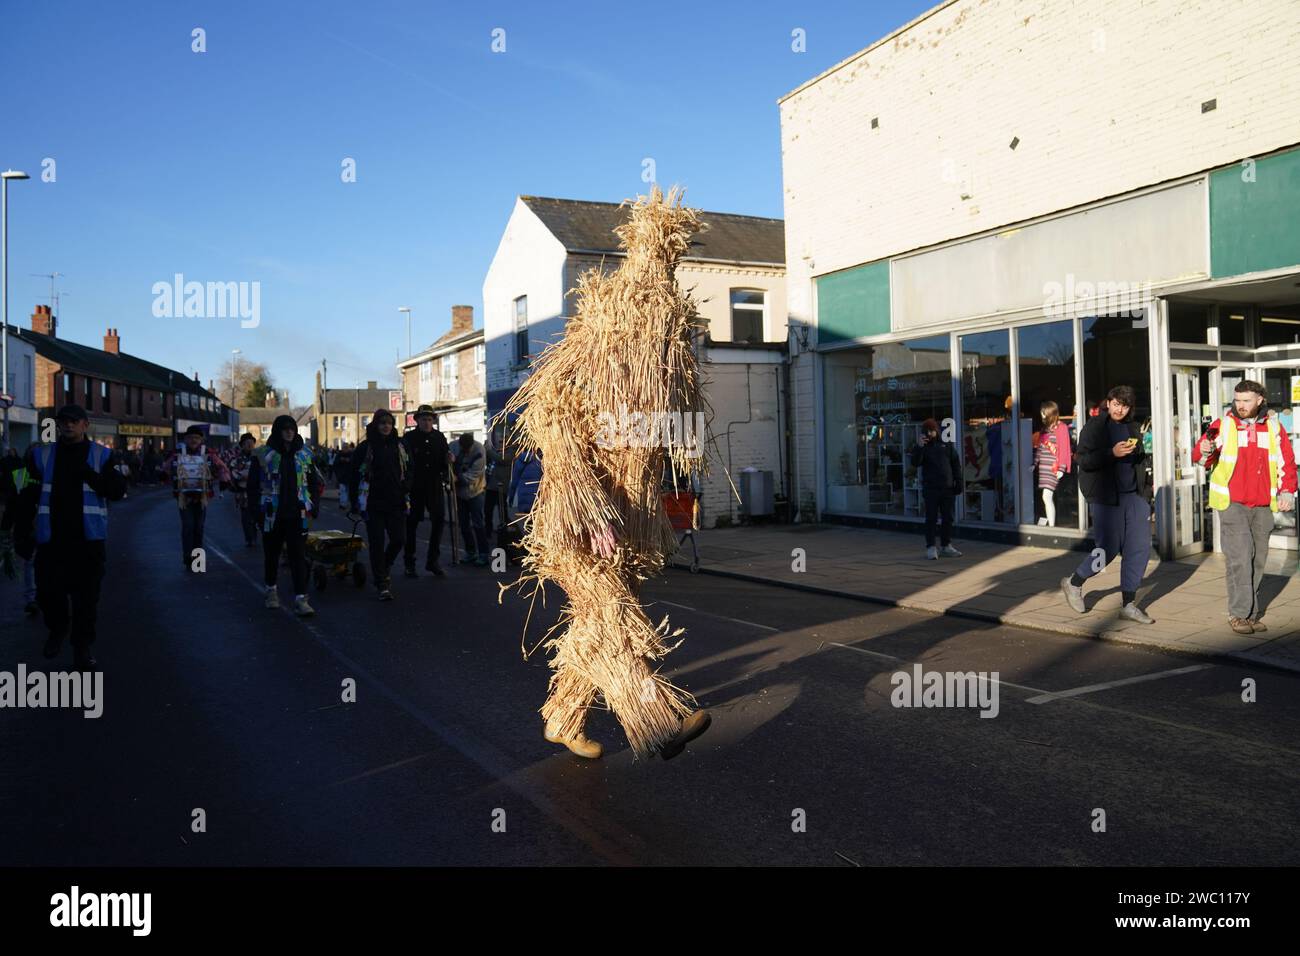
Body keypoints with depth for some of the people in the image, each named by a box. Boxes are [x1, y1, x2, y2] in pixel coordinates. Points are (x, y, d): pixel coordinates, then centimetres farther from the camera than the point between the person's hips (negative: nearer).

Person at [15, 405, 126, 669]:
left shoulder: (101, 455, 3)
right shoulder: (42, 455, 6)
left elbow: (118, 490, -5)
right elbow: (29, 495, 7)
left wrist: (88, 474, -18)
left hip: (89, 539, -1)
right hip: (51, 538, 1)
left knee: (86, 596, 3)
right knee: (48, 592, 5)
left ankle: (82, 647, 16)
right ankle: (58, 627, 35)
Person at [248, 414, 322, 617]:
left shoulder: (304, 455, 7)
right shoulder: (263, 455, -2)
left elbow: (316, 483, 13)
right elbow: (253, 485, 0)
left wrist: (313, 507, 5)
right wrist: (257, 510, -5)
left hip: (297, 515, 1)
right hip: (272, 515, -1)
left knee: (298, 556, -5)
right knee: (271, 554, 14)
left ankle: (300, 598, -7)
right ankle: (271, 589, 35)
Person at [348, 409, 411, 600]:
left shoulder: (400, 446, 8)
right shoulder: (365, 448, -3)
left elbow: (407, 473, 15)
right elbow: (355, 475, -1)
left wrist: (406, 496, 7)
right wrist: (355, 502, -3)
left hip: (395, 503, 3)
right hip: (373, 504, -3)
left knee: (399, 539, -1)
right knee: (377, 543, -1)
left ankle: (384, 567, 29)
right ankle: (382, 583, 8)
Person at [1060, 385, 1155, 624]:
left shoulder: (1133, 428, 16)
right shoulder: (1094, 427, -2)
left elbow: (1140, 461, 23)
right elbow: (1083, 460, -11)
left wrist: (1145, 492, 15)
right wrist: (1112, 453, -23)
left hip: (1134, 495, 6)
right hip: (1106, 497, -6)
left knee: (1140, 547, 0)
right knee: (1108, 549, -5)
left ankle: (1129, 604, 10)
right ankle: (1073, 583, 20)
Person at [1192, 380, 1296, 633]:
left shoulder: (1274, 428, 9)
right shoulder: (1223, 425, 0)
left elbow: (1286, 462, 12)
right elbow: (1200, 457, -4)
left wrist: (1287, 492, 1)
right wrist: (1204, 452, -27)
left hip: (1263, 507, 4)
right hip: (1232, 504, -4)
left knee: (1257, 560, 9)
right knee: (1239, 558, -11)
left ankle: (1252, 613, 18)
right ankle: (1239, 614, -5)